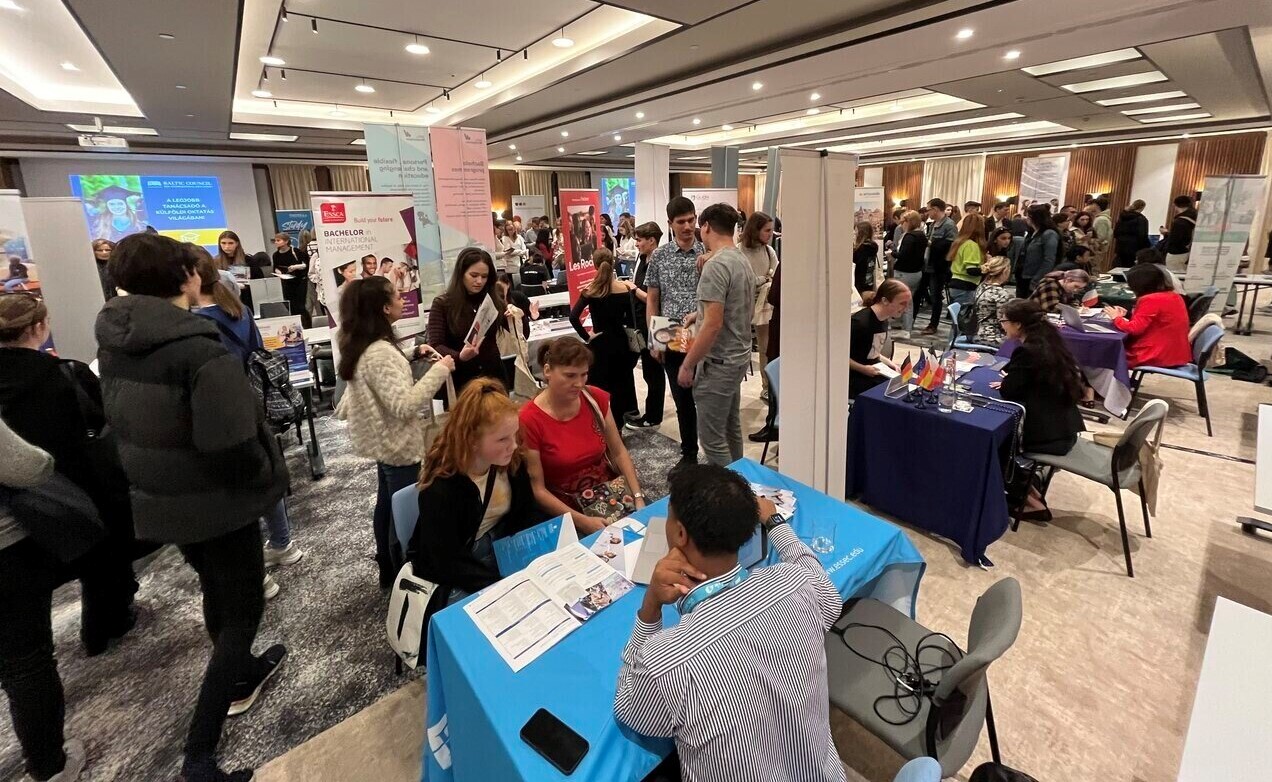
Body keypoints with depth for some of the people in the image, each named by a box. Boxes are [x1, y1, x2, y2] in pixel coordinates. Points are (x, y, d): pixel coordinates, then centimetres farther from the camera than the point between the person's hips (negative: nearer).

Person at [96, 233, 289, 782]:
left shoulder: (113, 342, -1)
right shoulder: (203, 353, -27)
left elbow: (119, 420, 11)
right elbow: (233, 448, -29)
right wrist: (267, 476, -9)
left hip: (158, 499, 8)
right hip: (216, 503, -8)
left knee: (215, 591, 27)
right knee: (242, 609, 8)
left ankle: (242, 676, 49)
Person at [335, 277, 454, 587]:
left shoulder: (361, 345, 4)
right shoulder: (380, 352, -27)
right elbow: (404, 405, -34)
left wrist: (412, 356, 9)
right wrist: (439, 370, -28)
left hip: (385, 441, 11)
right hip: (400, 446, -10)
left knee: (387, 506, 22)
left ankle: (388, 572, 39)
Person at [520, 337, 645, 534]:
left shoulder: (596, 398, -5)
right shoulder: (529, 420, -18)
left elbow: (619, 452, 2)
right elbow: (537, 489, -13)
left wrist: (638, 499, -9)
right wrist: (582, 521, -21)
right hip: (566, 510, -4)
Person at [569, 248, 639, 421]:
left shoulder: (589, 290, -10)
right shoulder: (624, 288, -6)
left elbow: (573, 317, -18)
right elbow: (632, 320, -5)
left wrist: (586, 337, -9)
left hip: (600, 344, -2)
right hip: (620, 342, 2)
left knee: (600, 387, 7)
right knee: (620, 383, 17)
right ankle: (617, 423, 29)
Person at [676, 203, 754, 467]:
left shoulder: (716, 265, -20)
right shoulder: (744, 261, 9)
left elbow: (714, 324, -24)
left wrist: (687, 365, -17)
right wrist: (703, 313, 24)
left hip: (718, 362, -10)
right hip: (739, 357, 10)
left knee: (712, 438, 0)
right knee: (731, 429, 20)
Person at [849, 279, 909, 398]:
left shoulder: (884, 320, 7)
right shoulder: (860, 322, -21)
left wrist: (889, 363, 4)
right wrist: (863, 369, -21)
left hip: (874, 374, 9)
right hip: (855, 379, -9)